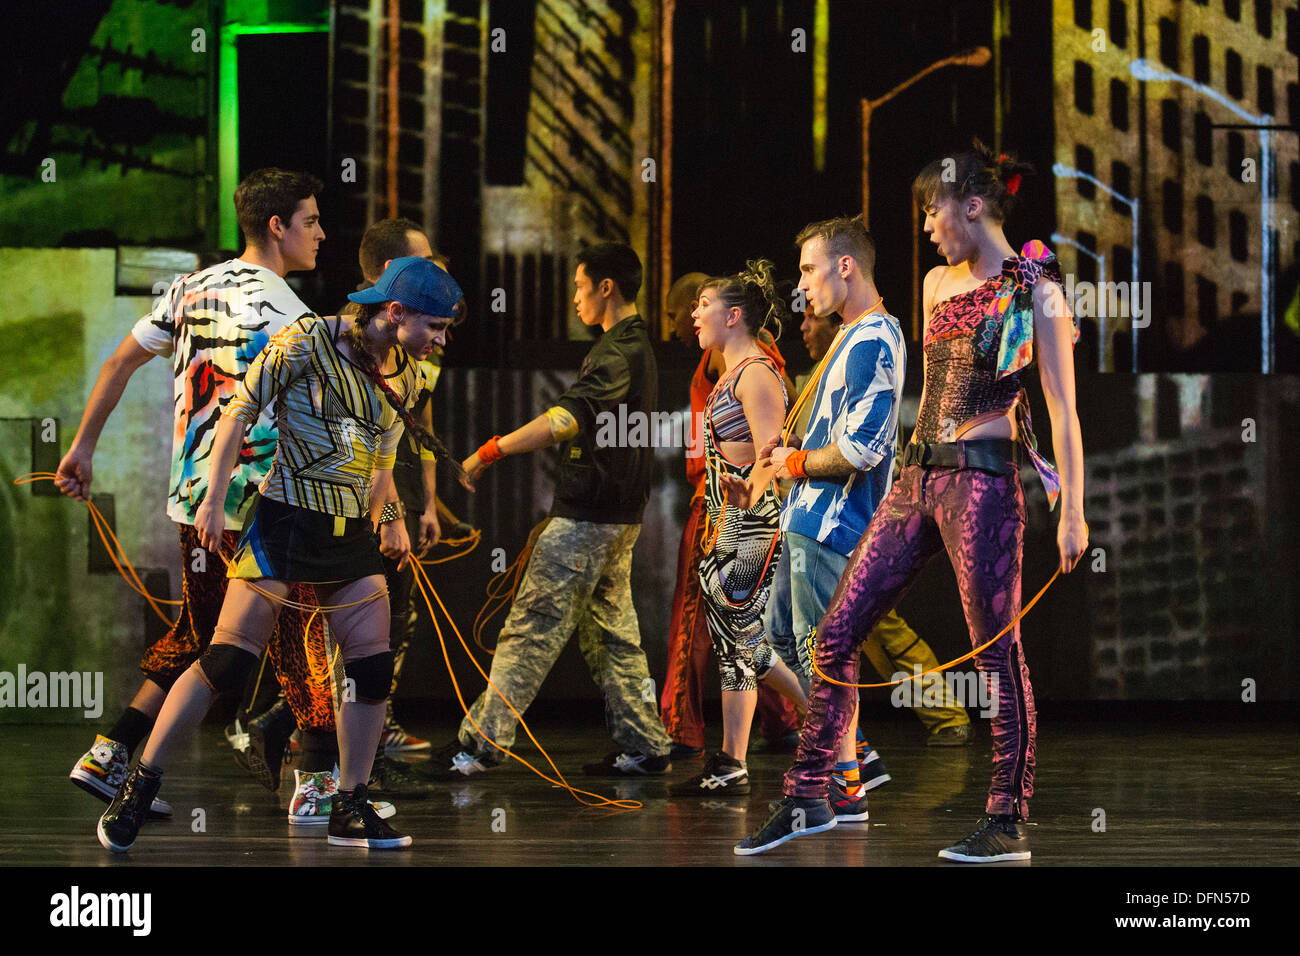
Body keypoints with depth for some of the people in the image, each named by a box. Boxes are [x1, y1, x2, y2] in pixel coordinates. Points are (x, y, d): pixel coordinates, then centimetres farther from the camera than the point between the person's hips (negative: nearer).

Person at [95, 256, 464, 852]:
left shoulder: (404, 375, 9)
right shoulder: (308, 342, -12)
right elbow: (240, 411, -8)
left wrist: (390, 517, 17)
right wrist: (214, 499, -11)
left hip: (353, 535, 7)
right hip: (285, 522, -7)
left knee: (373, 668, -1)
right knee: (228, 661, -11)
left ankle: (349, 812, 12)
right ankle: (139, 787, 1)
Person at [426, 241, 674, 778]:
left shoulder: (618, 353, -17)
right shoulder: (636, 346, 17)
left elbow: (567, 418, -32)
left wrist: (491, 451, -37)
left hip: (589, 514, -10)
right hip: (618, 513, 10)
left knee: (534, 624, -9)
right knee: (611, 630, 13)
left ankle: (482, 740, -9)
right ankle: (645, 747, 14)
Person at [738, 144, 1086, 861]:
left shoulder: (1035, 290, -5)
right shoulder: (938, 283, 15)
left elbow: (1063, 409, -8)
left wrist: (1072, 511, -14)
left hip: (983, 484, -7)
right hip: (918, 478, 7)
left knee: (997, 652, -4)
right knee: (836, 633, 4)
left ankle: (1008, 824, 3)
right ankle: (807, 798, 12)